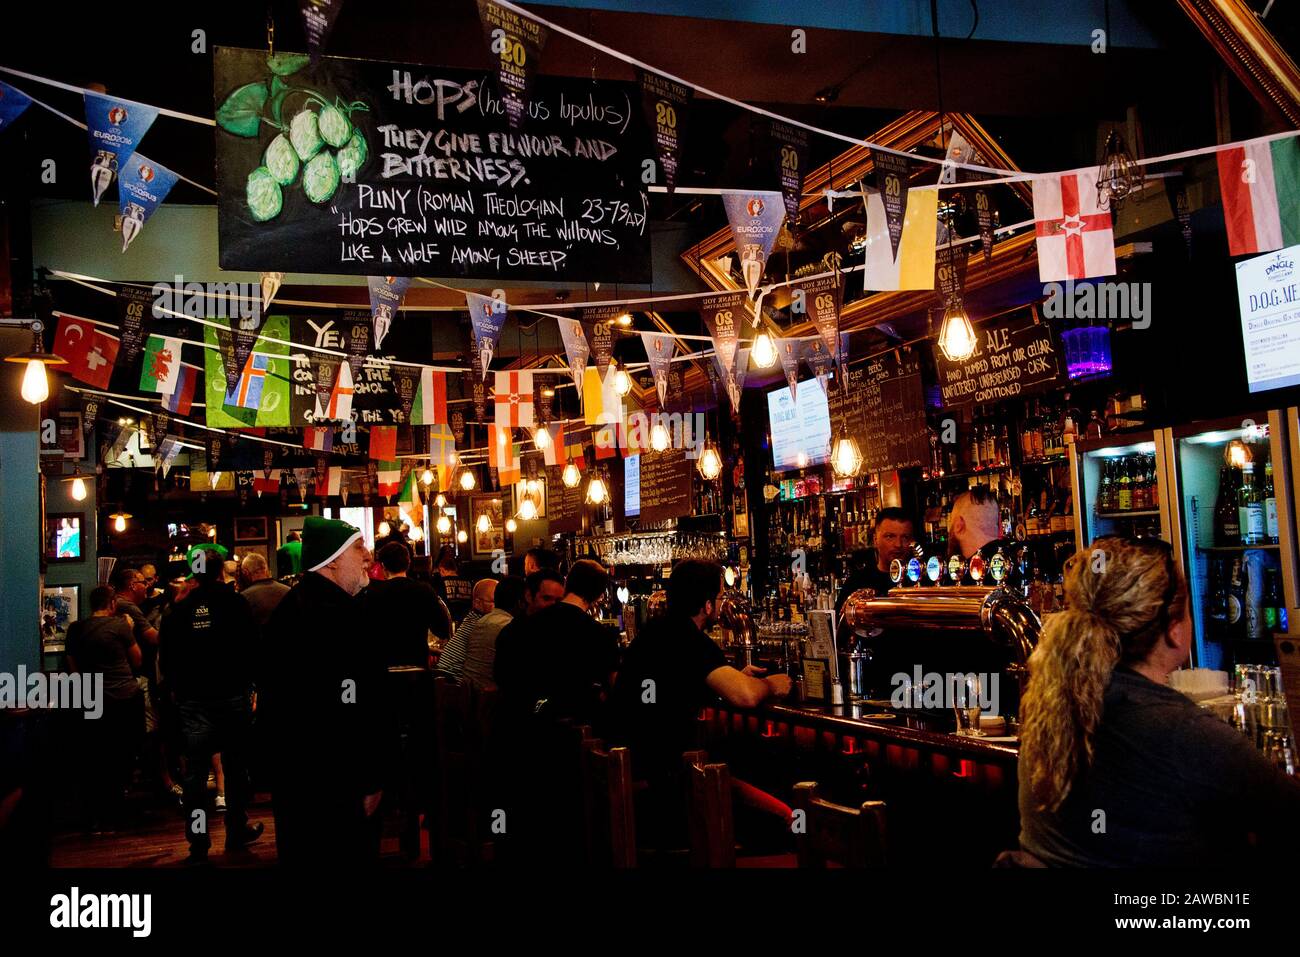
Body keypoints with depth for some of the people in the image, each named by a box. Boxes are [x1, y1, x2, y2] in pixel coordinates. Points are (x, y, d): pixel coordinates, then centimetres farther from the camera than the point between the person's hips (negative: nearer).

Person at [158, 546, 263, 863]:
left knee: (195, 771, 4)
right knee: (235, 767, 11)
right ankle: (237, 832, 18)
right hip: (233, 696, -1)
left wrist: (178, 689, 18)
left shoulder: (180, 610, 2)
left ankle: (198, 843, 3)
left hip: (193, 700, 1)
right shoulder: (236, 603, -5)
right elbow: (252, 647, -5)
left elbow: (166, 658, 7)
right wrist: (248, 683, 8)